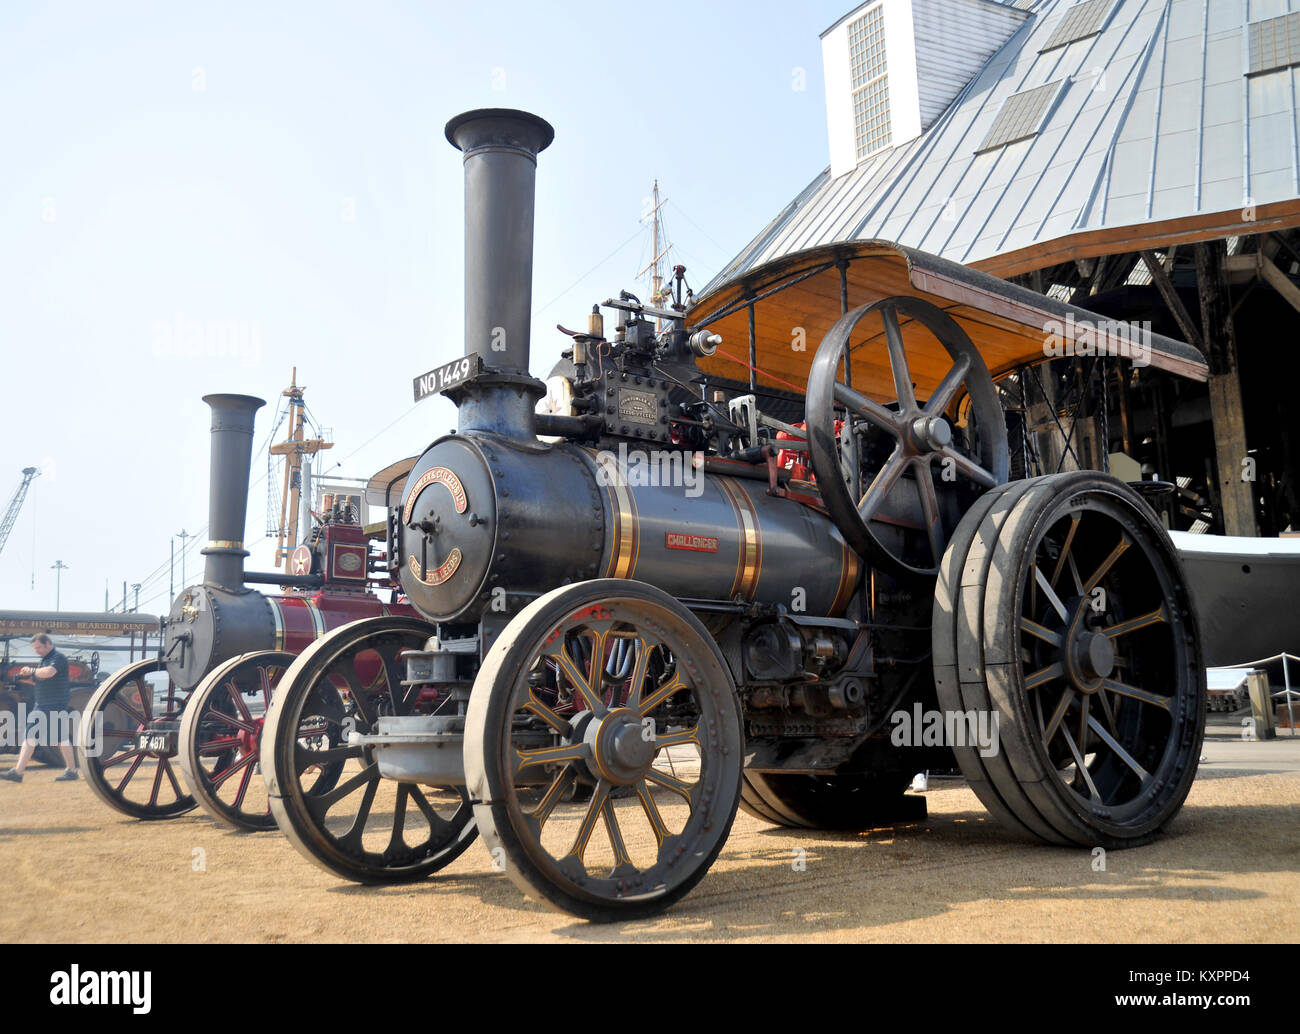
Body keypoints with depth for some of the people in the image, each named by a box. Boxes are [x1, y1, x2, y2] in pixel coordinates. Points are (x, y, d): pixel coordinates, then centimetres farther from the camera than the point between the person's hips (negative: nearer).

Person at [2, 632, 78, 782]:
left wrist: (32, 671, -11)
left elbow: (49, 672, -29)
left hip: (56, 707, -9)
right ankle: (17, 772, 1)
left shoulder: (59, 658, -11)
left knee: (61, 738, -2)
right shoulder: (44, 660, 17)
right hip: (40, 706, 9)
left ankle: (71, 771, 8)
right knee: (29, 737, 2)